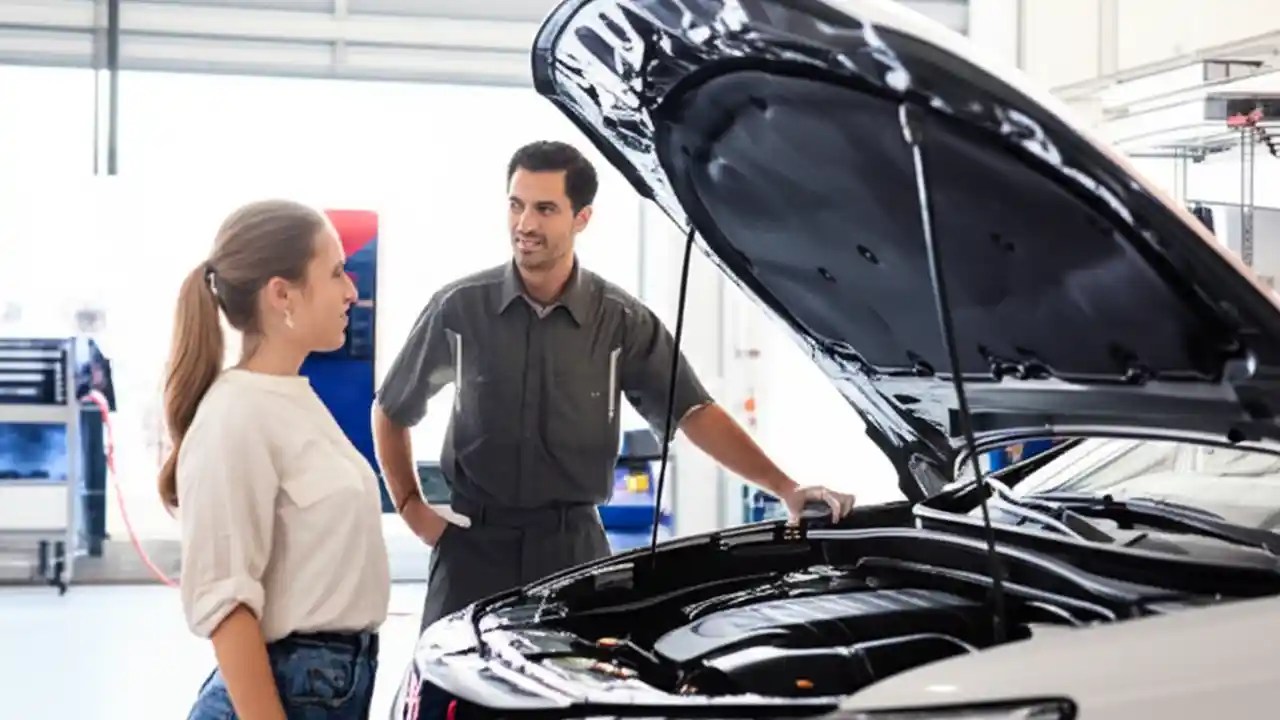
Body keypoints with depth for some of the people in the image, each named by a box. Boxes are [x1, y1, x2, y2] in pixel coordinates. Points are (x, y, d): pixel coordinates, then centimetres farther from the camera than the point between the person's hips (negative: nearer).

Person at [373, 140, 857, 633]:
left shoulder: (623, 322, -3)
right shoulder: (458, 309, -4)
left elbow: (693, 412, -7)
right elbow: (391, 412, 9)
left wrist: (784, 487, -19)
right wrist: (411, 508, 1)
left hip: (573, 540, 0)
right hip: (475, 540, 0)